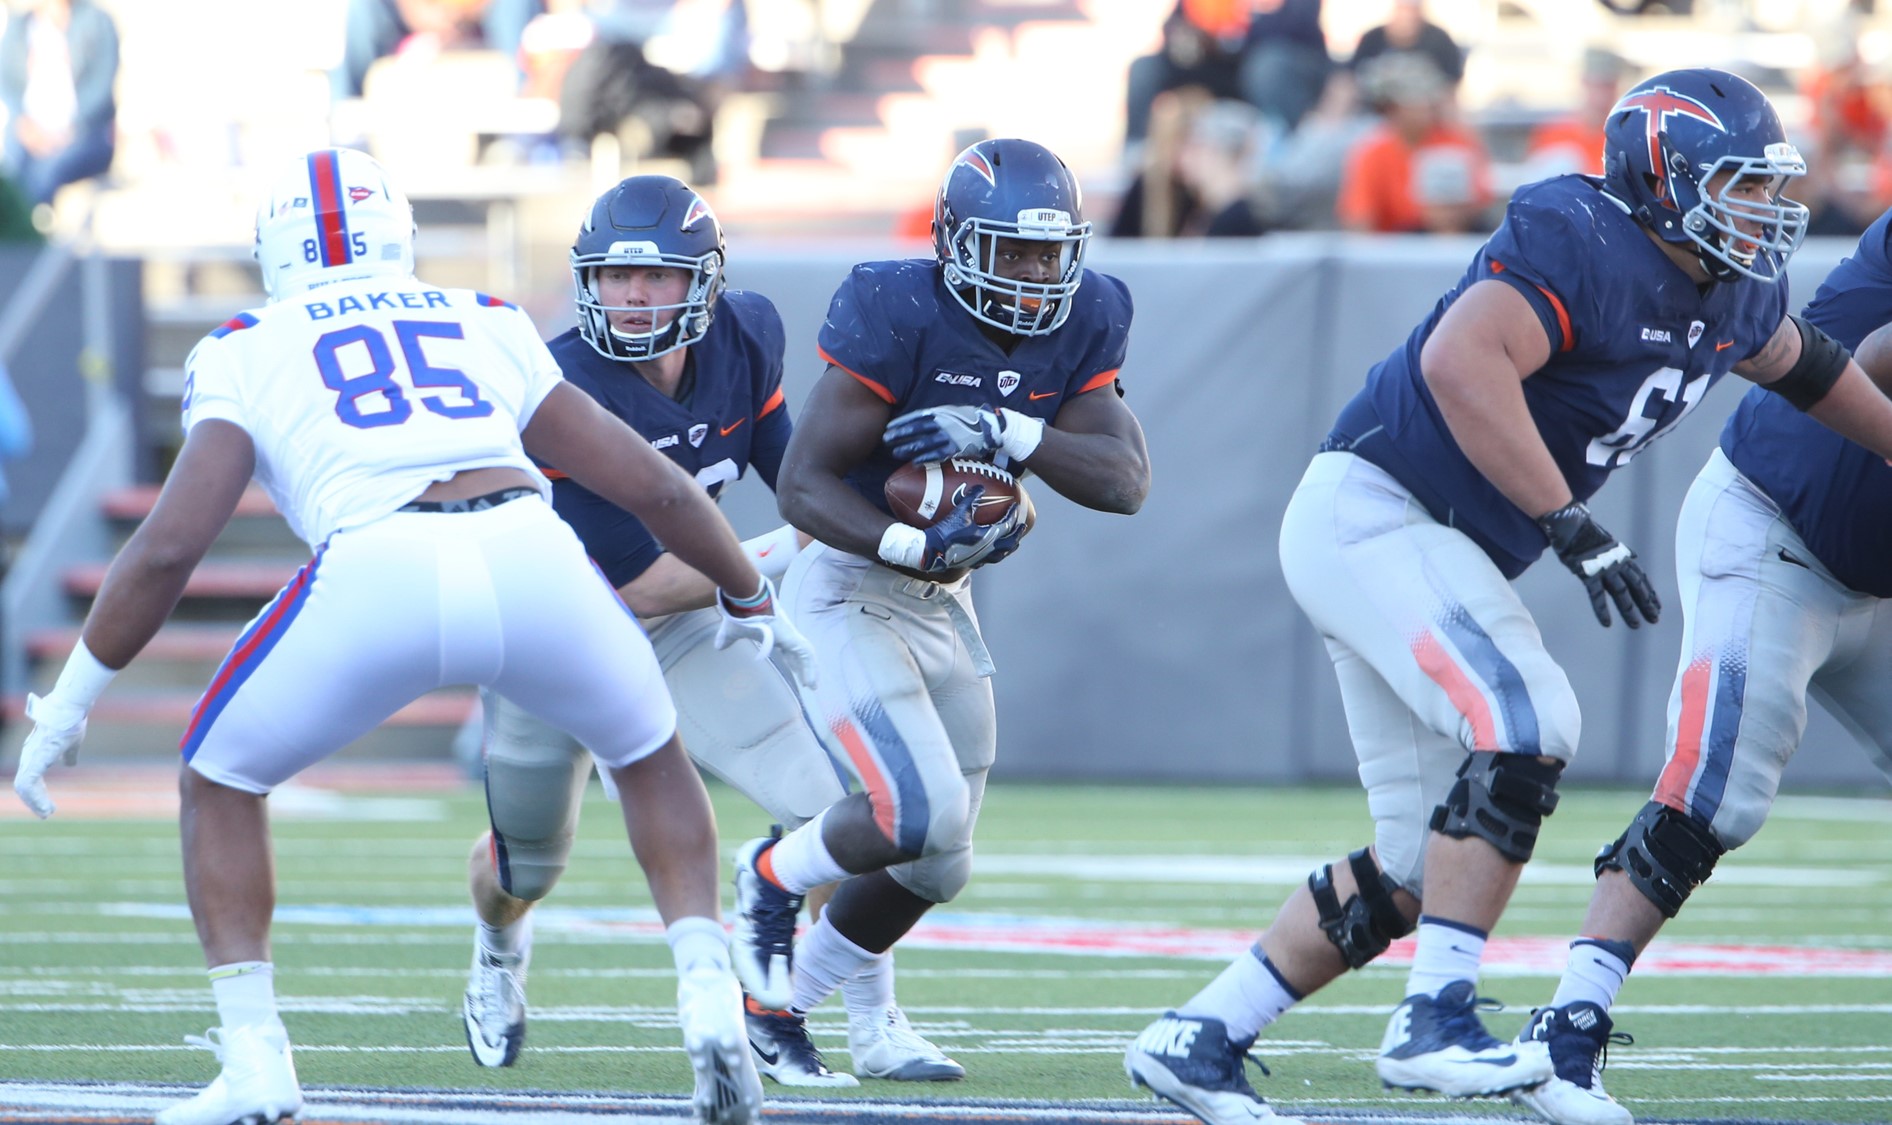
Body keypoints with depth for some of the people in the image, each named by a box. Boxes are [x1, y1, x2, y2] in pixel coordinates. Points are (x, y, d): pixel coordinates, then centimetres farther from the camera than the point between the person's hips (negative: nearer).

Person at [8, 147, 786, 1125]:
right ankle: (711, 1002, 14)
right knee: (649, 757, 31)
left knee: (220, 779, 23)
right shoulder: (490, 328, 31)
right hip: (530, 556, 2)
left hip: (377, 575, -2)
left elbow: (169, 545, 11)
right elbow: (653, 486, 30)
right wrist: (749, 597, 48)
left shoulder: (246, 354, 22)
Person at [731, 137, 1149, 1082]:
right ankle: (772, 878, 7)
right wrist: (914, 548, -36)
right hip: (852, 589, -7)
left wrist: (1004, 434, -27)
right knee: (923, 814, -23)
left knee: (934, 864, 10)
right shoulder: (899, 315, -22)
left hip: (944, 604, 7)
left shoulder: (1079, 325, -2)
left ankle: (781, 1000, 28)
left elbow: (1127, 480, -12)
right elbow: (803, 484, -22)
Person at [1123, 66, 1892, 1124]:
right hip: (1371, 511, -10)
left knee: (1424, 864, 7)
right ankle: (1436, 1023, -23)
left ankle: (1199, 1036, 15)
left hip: (1440, 556, 10)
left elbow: (1802, 362, 30)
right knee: (1526, 726, -26)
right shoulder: (1581, 242, -20)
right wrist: (1574, 525, -33)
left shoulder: (1734, 298, 8)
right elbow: (1461, 362, -33)